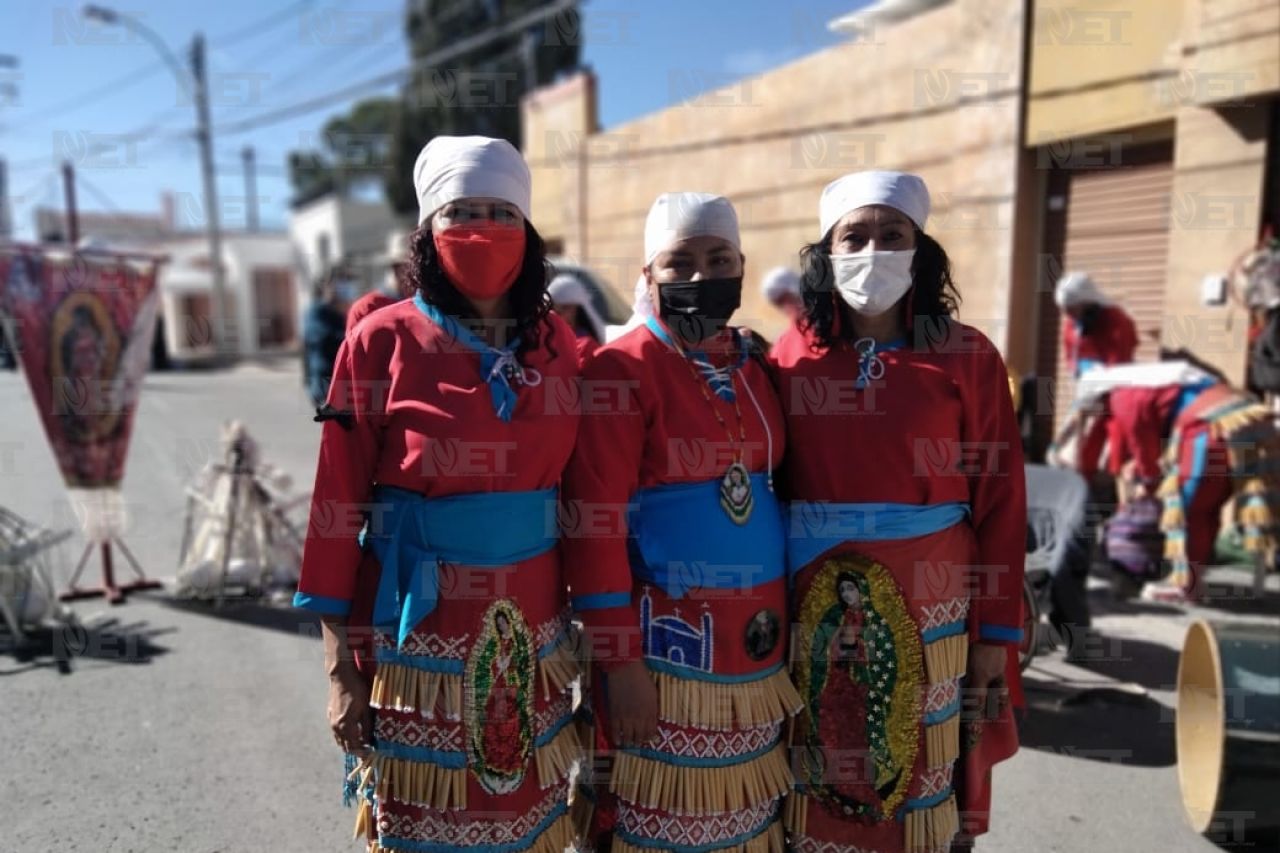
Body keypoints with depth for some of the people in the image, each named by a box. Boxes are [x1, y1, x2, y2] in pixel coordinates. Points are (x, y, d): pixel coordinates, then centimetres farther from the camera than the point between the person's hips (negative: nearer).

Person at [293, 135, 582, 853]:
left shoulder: (556, 342, 3)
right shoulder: (383, 341, -7)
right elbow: (337, 503, -7)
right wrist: (342, 666, -7)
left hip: (531, 628, 3)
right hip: (419, 628, -3)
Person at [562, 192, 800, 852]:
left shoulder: (754, 365, 9)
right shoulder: (620, 369, -12)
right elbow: (595, 523, -15)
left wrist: (787, 621, 13)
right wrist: (618, 659, -16)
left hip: (757, 637, 6)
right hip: (666, 638, -6)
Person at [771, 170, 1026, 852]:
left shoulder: (966, 358, -3)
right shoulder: (791, 360, 1)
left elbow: (1000, 503, -2)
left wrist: (996, 630, -2)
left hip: (929, 609, -1)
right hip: (815, 606, 2)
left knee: (924, 780, 12)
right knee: (817, 785, 14)